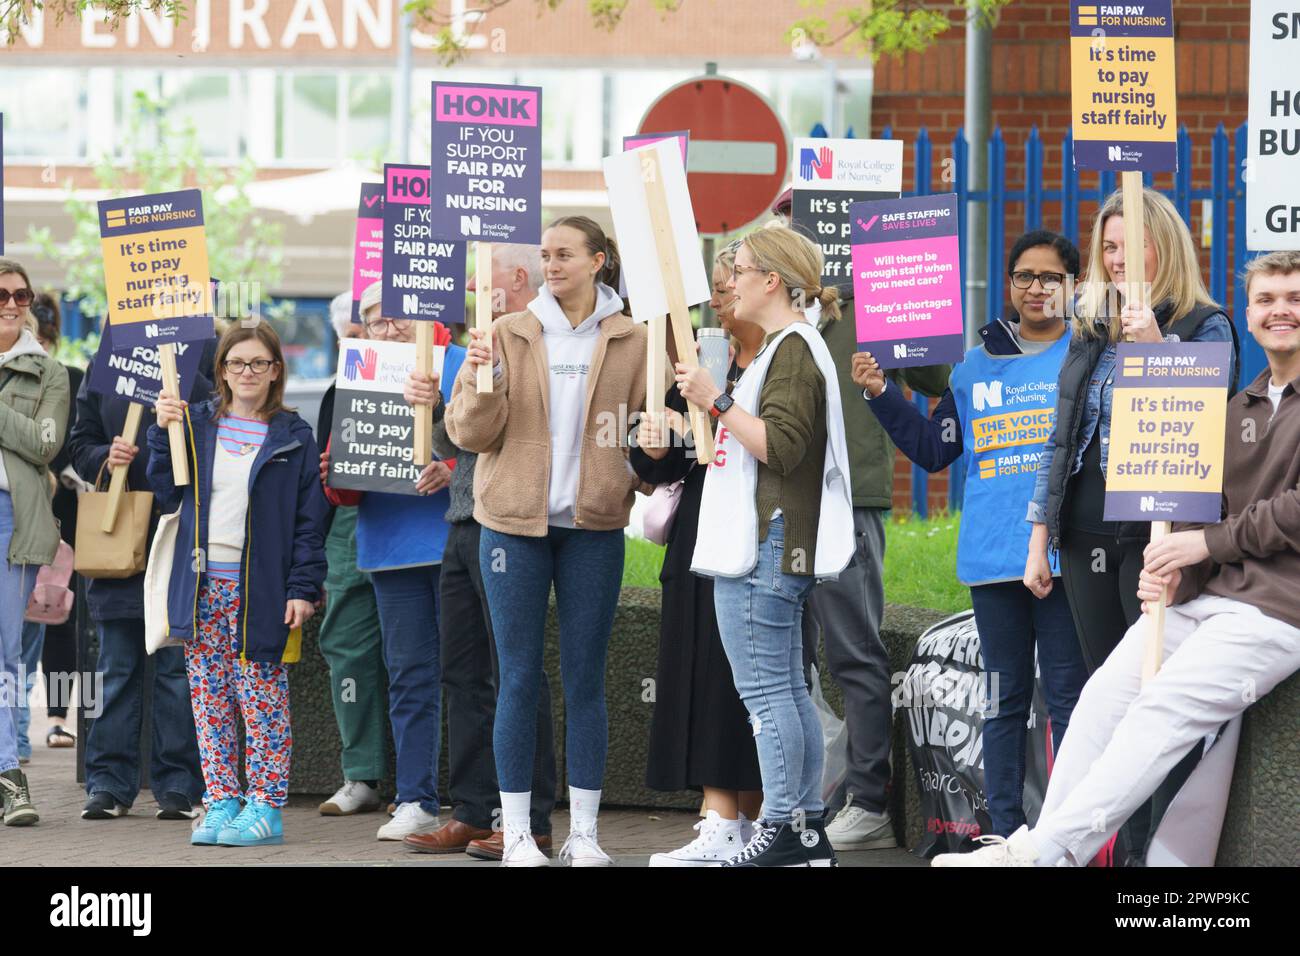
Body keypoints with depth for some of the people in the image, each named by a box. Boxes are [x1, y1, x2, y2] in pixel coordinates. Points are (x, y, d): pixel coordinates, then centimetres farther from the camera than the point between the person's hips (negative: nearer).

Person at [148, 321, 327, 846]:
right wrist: (163, 433, -4)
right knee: (209, 701, 5)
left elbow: (310, 521, 0)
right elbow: (168, 493, 7)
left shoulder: (294, 438, 2)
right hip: (203, 586, 3)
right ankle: (221, 803, 11)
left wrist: (304, 589, -8)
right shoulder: (197, 424, 9)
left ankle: (265, 807, 3)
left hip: (262, 593, -3)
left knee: (263, 700, -2)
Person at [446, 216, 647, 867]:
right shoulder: (508, 334, 4)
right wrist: (480, 378, -16)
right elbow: (468, 432, 1)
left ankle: (583, 832, 8)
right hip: (515, 521, 0)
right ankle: (516, 832, 4)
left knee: (585, 678, 3)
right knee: (519, 678, 0)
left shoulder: (630, 341, 4)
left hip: (593, 525, 0)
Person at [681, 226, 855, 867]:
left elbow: (780, 445, -22)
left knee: (765, 688, -11)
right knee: (786, 689, 10)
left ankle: (782, 830, -11)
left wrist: (718, 402, -18)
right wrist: (706, 397, 22)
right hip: (767, 544, 11)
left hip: (767, 548, -11)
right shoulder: (785, 348, 21)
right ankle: (807, 829, 11)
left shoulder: (794, 349, -12)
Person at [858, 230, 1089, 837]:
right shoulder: (974, 366, 13)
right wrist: (881, 395, 9)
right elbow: (933, 449, 18)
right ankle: (1005, 830, 13)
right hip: (992, 557, 4)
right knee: (1005, 698, 9)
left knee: (1068, 696, -1)